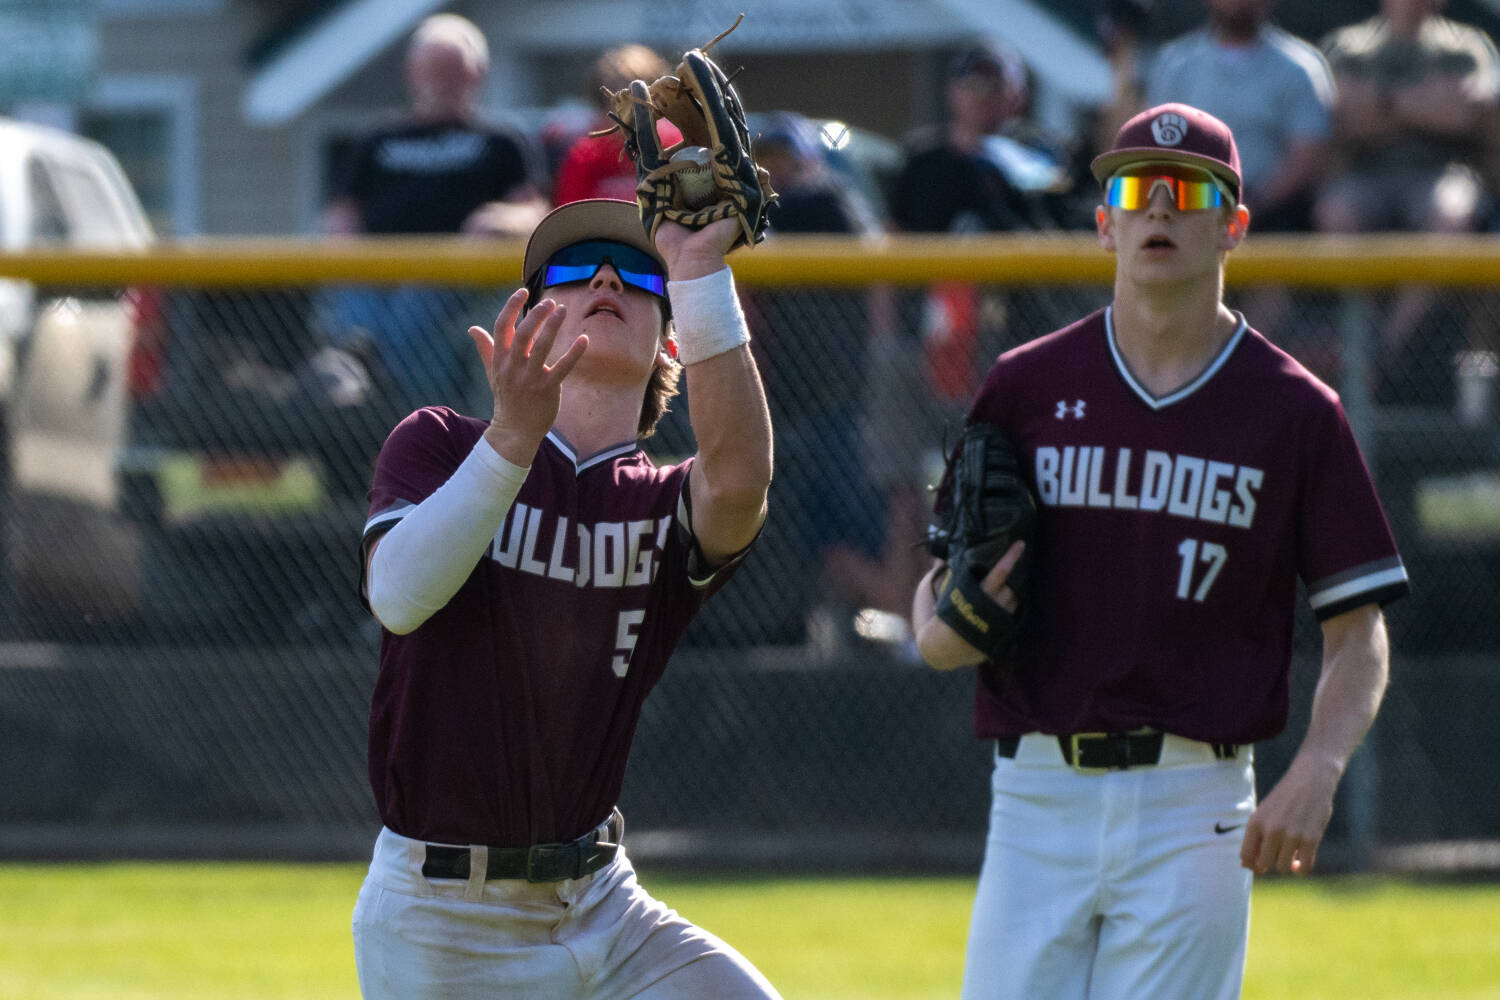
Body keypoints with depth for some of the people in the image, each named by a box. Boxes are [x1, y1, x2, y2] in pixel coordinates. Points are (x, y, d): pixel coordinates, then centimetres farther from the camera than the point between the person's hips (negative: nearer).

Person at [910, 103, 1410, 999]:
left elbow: (1359, 635, 2)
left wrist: (1316, 774, -15)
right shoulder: (1029, 386, 8)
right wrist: (940, 634, -12)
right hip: (1039, 797, 2)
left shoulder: (1295, 411, 3)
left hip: (1194, 812, -2)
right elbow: (943, 576, 13)